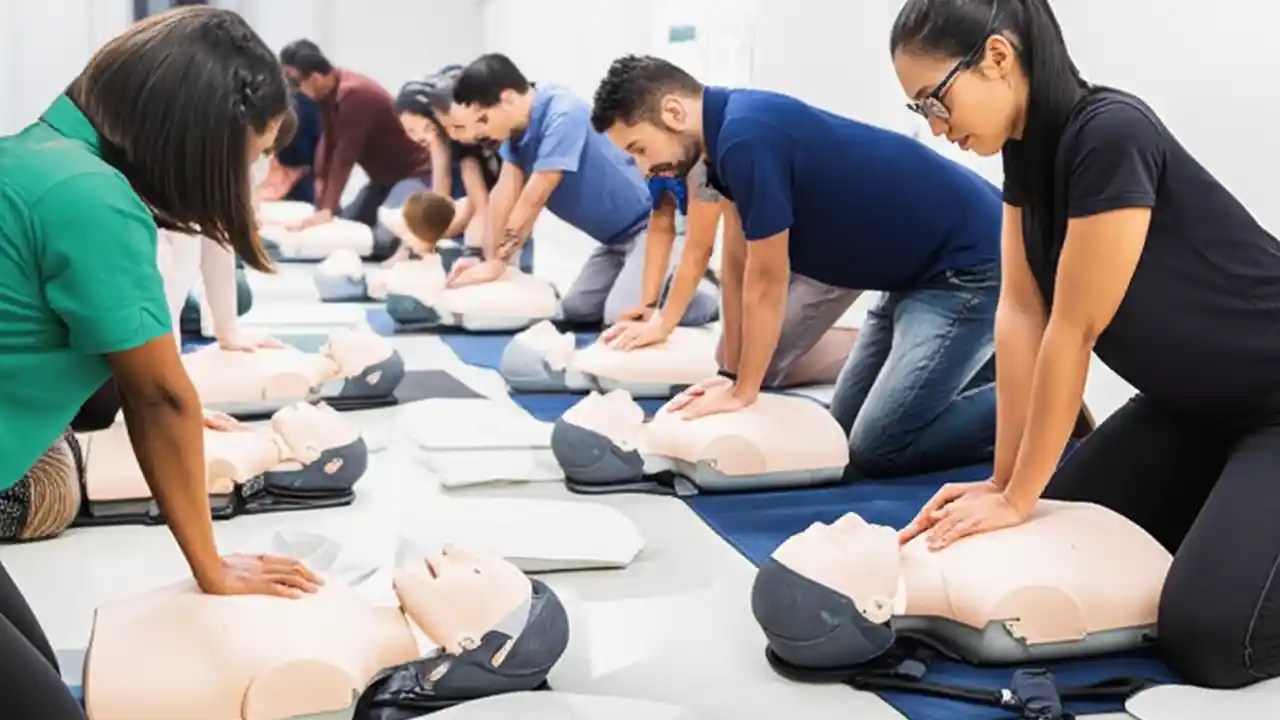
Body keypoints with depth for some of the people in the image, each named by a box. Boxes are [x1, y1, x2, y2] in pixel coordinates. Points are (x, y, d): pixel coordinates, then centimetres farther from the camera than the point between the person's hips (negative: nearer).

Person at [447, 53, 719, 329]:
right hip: (618, 234, 10)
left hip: (653, 223, -10)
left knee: (622, 315, -24)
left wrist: (495, 263, -19)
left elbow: (534, 199, -25)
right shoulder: (518, 124, 1)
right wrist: (489, 260, -6)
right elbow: (506, 193, -1)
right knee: (576, 310, 4)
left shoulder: (562, 117, -27)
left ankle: (708, 299, 0)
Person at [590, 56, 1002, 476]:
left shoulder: (746, 139, -26)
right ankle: (982, 361, 23)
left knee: (878, 449, -14)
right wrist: (731, 376, 10)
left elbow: (767, 281, -18)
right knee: (847, 425, 13)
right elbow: (739, 268, 10)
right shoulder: (731, 129, 4)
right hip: (923, 268, 10)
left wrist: (742, 393, -7)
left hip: (968, 265, -10)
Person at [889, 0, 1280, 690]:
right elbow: (1021, 314, -4)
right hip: (1195, 403, 9)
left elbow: (1073, 332, -25)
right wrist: (1004, 483, -6)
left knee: (1208, 636, -21)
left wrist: (1018, 498, -16)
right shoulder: (1028, 145, -1)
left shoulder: (1111, 136, -29)